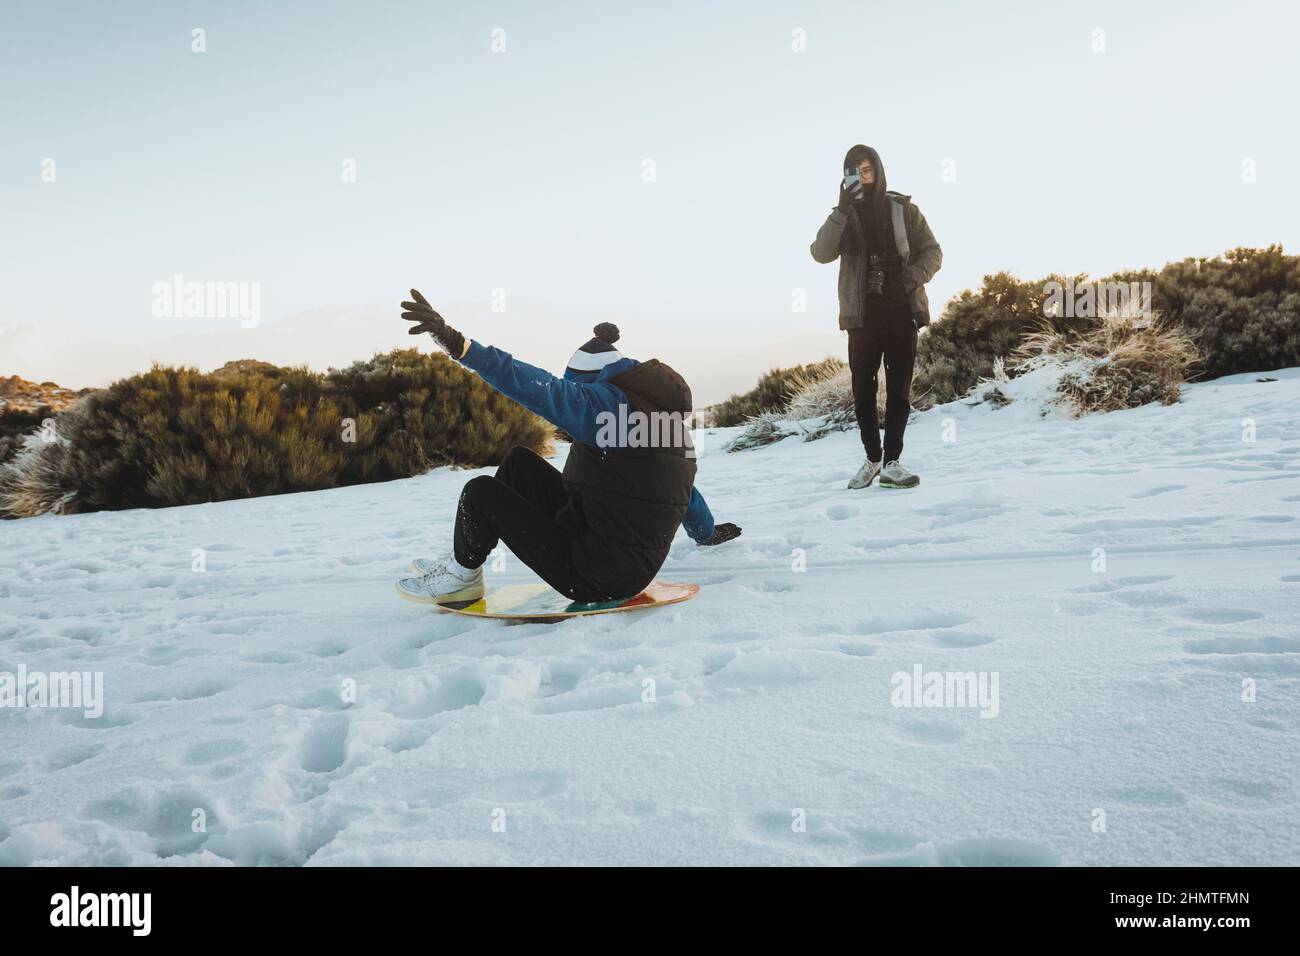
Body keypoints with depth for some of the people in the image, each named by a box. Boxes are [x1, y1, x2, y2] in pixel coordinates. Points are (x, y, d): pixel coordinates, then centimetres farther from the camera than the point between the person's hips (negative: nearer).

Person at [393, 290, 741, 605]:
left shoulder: (610, 402, -18)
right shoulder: (667, 416, 11)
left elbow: (543, 391, -32)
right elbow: (686, 491, 25)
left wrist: (459, 345, -37)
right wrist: (708, 533, 44)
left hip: (594, 577, -10)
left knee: (482, 491, -3)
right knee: (520, 461, 15)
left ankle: (462, 577, 20)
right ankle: (465, 560, 24)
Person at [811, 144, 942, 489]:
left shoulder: (904, 209, 5)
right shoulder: (844, 217, 6)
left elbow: (932, 251, 9)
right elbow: (821, 253, -11)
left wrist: (915, 275, -12)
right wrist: (842, 209, -21)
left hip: (902, 311, 0)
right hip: (863, 315, 0)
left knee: (899, 389, -1)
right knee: (863, 390, 3)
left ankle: (891, 462, 3)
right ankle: (872, 459, 17)